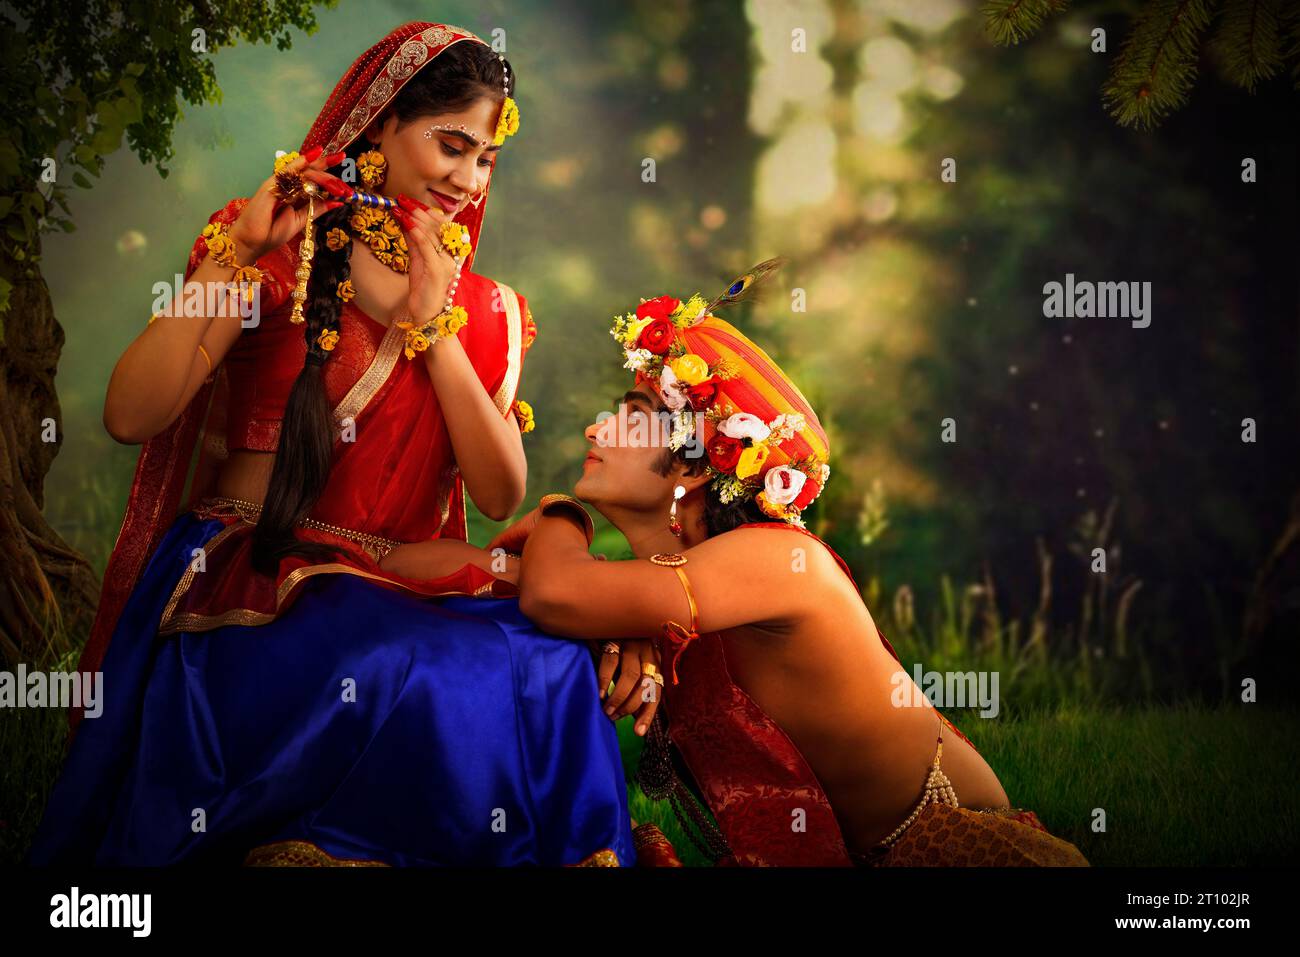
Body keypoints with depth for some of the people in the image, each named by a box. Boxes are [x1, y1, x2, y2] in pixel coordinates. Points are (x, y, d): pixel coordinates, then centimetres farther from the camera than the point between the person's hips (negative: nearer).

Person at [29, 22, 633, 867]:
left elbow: (502, 496, 1)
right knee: (409, 681, -35)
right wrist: (234, 254, -14)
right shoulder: (277, 259, 3)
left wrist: (431, 325, -4)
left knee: (553, 673, -27)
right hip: (248, 590, -4)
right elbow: (131, 416, -10)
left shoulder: (484, 311, 15)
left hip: (403, 600, 4)